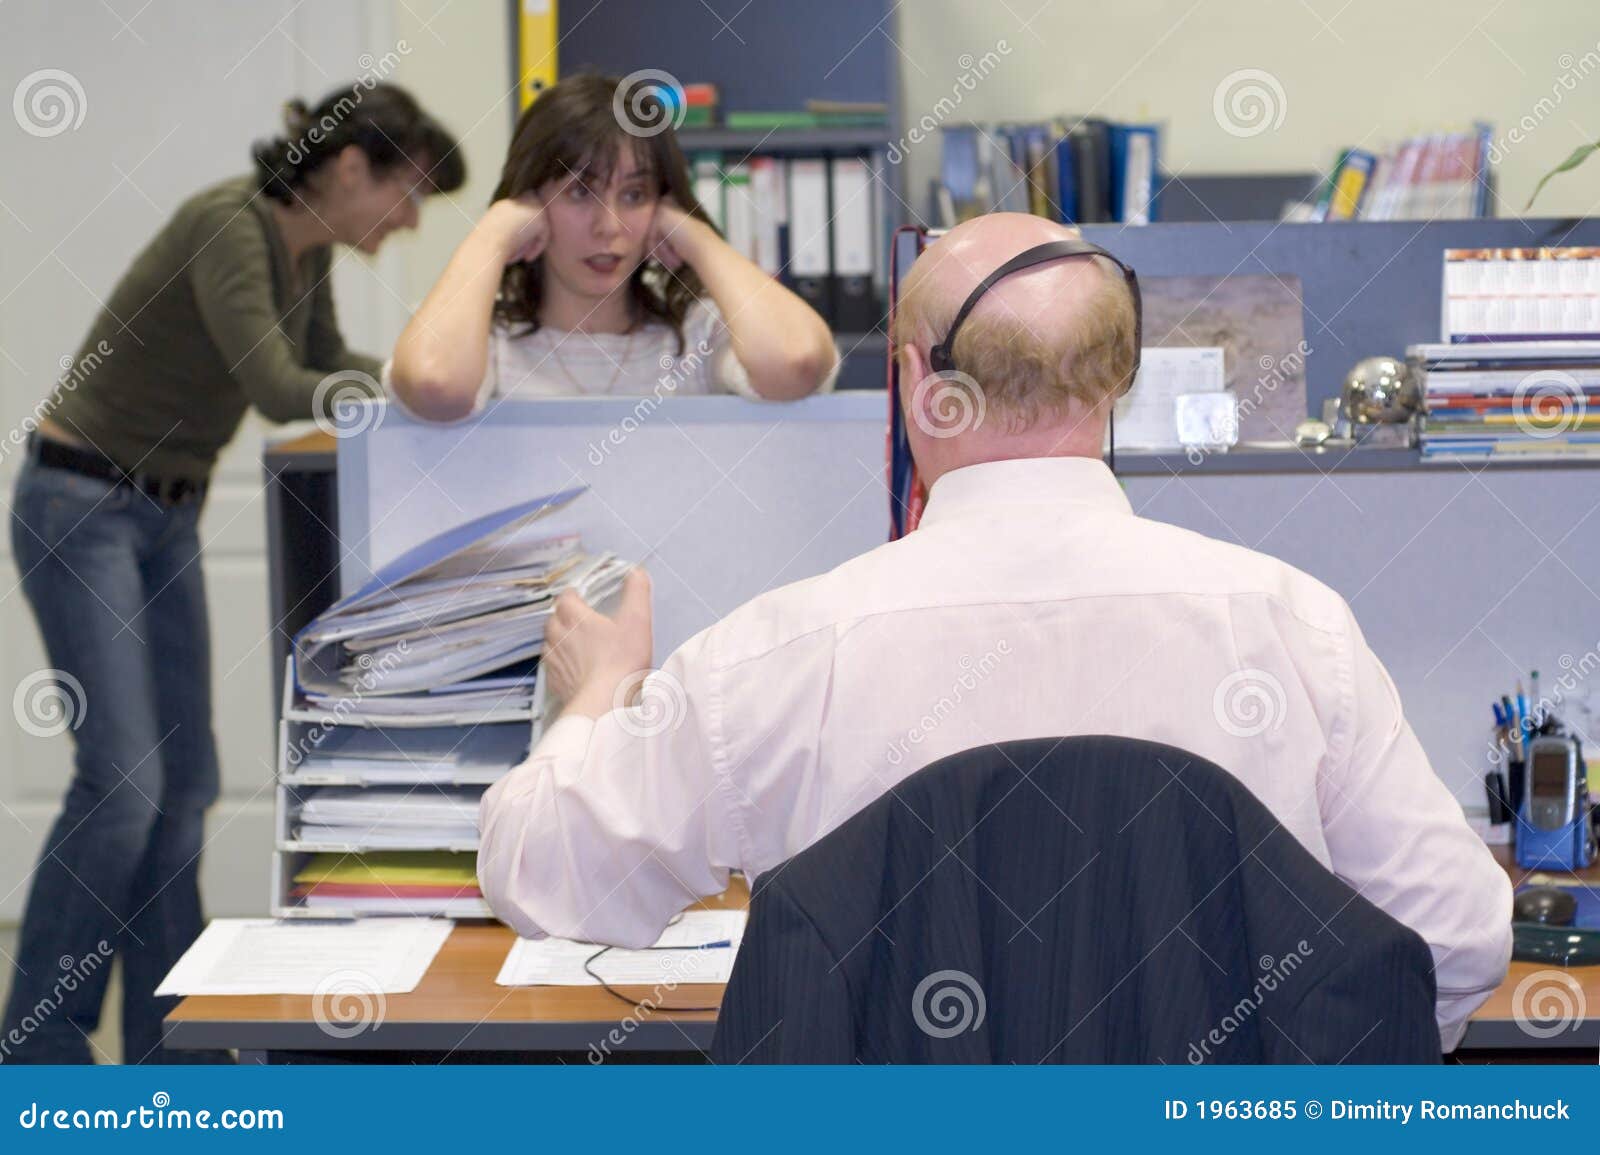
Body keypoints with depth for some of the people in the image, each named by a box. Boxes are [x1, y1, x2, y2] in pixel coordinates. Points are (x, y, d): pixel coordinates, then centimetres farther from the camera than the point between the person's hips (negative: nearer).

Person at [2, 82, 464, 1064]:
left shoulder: (307, 248, 4)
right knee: (122, 780, -14)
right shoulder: (227, 225, -22)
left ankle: (163, 1050, 14)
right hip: (80, 506, -9)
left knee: (184, 787, 7)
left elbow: (329, 366, 20)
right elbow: (279, 390, -31)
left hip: (167, 520, 9)